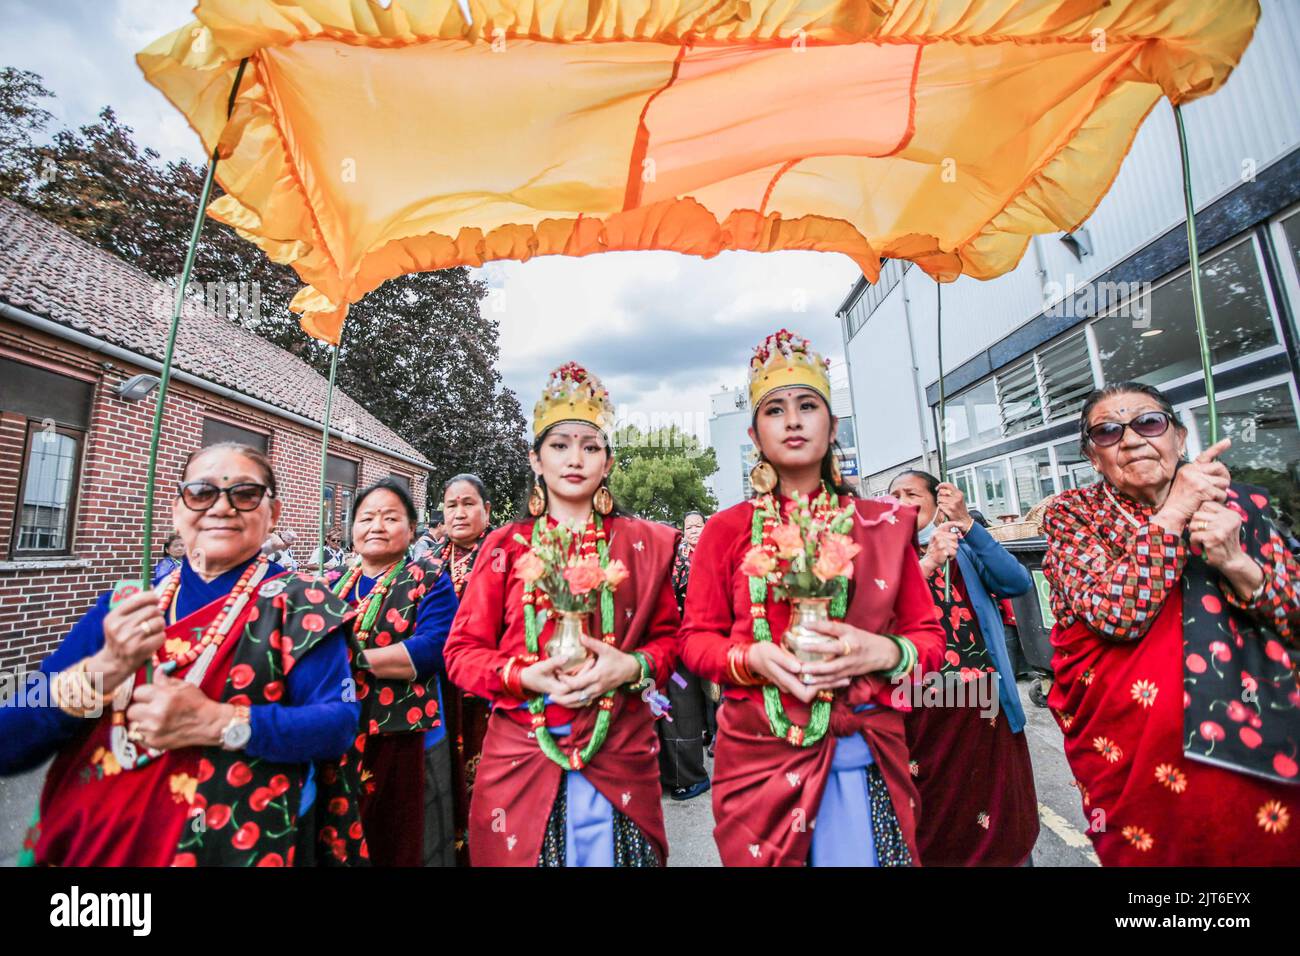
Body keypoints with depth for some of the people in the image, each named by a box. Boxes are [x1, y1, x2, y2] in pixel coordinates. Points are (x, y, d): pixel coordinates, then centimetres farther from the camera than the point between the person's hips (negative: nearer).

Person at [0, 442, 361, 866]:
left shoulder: (299, 605, -11)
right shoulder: (123, 605, 0)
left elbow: (340, 722, -19)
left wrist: (215, 722, -28)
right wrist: (103, 669, -20)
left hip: (236, 845, -3)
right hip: (87, 843, 4)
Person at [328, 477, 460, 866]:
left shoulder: (429, 580, -5)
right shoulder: (331, 585, 11)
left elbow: (433, 648, -19)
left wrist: (353, 658, -17)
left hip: (404, 739, -4)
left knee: (400, 845, 9)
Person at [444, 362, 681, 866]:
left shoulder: (645, 542, 1)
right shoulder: (506, 545, 0)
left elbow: (668, 639, 4)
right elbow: (462, 651, 0)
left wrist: (632, 667, -16)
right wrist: (523, 676, -17)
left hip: (619, 760, 1)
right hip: (522, 755, 0)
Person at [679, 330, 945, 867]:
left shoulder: (882, 524, 3)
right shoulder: (727, 531, -2)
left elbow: (929, 635, 5)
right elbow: (696, 640, 1)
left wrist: (883, 652, -15)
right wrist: (753, 657, -18)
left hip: (864, 761, 2)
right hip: (760, 758, -1)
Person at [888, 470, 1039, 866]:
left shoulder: (965, 550, 6)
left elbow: (1018, 583, -11)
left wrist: (967, 523, -18)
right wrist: (929, 562, -25)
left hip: (983, 701, 1)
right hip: (922, 708, -1)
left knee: (994, 811, 15)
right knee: (933, 816, 14)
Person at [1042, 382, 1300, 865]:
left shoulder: (1239, 504, 0)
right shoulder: (1071, 514, -7)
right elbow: (1116, 614, -21)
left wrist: (1235, 561, -19)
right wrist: (1175, 511, -20)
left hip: (1255, 740, 3)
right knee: (1152, 849, 11)